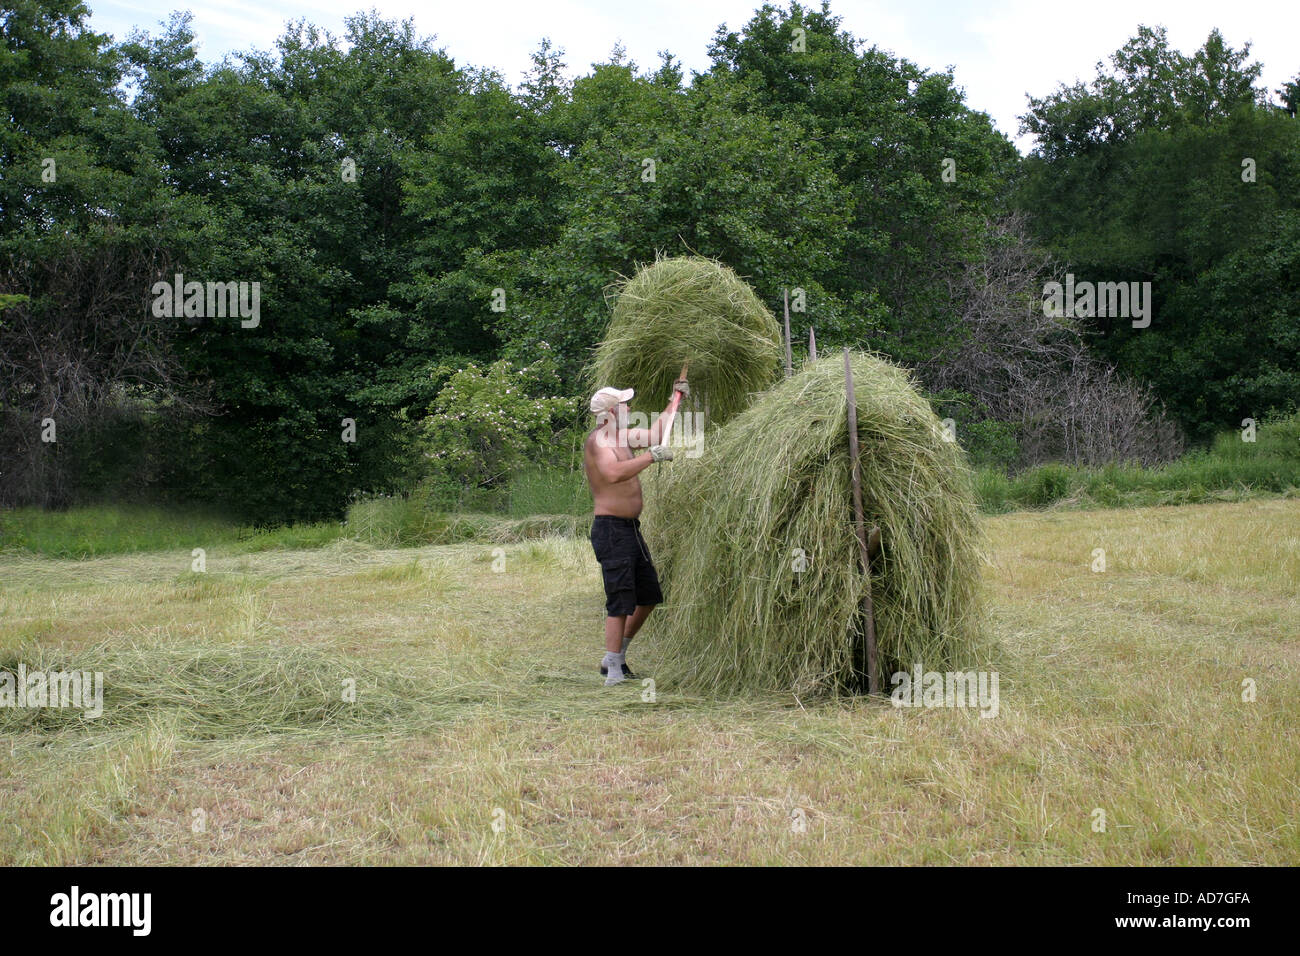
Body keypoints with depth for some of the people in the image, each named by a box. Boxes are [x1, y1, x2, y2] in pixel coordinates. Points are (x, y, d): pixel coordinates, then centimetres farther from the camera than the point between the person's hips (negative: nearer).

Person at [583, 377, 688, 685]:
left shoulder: (620, 436, 14)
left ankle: (615, 657, 26)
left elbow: (653, 435, 32)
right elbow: (614, 473, -34)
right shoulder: (598, 440, -15)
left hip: (631, 529, 10)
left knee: (649, 596, 16)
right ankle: (614, 672, -3)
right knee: (621, 602, -9)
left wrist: (674, 402, 31)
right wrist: (652, 456, -28)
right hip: (611, 530, -10)